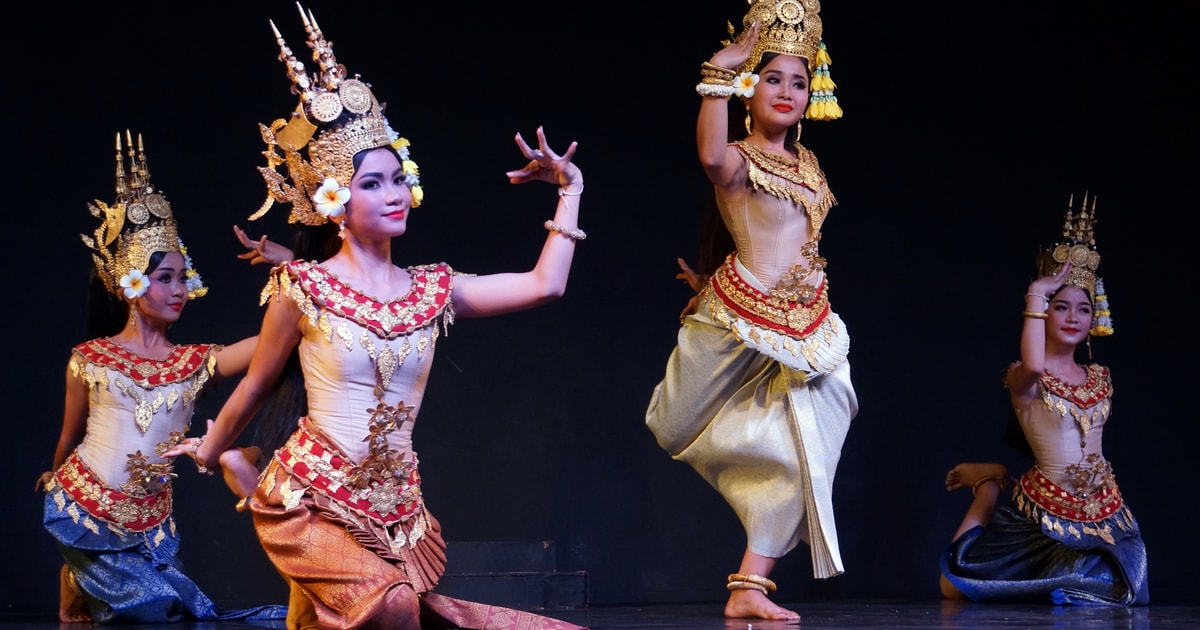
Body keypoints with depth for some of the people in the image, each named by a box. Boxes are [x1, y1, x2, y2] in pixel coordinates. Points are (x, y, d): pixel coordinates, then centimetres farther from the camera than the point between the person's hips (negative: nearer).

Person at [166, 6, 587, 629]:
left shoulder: (433, 289, 4)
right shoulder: (304, 289, -7)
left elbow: (544, 284, 0)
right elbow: (254, 387, 7)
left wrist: (569, 188, 4)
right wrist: (209, 450, 18)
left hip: (396, 507, 5)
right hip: (312, 501, -5)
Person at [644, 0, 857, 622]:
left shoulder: (806, 162, 13)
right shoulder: (737, 162, -9)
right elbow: (712, 156, -35)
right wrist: (721, 69, -32)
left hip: (803, 325, 6)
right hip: (741, 319, -6)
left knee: (800, 451, -4)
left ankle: (749, 589, 0)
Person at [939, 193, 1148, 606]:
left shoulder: (1101, 377, 8)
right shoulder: (1024, 380, -10)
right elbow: (1032, 365, -36)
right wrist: (1036, 294, -26)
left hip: (1102, 511, 4)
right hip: (1047, 510, -4)